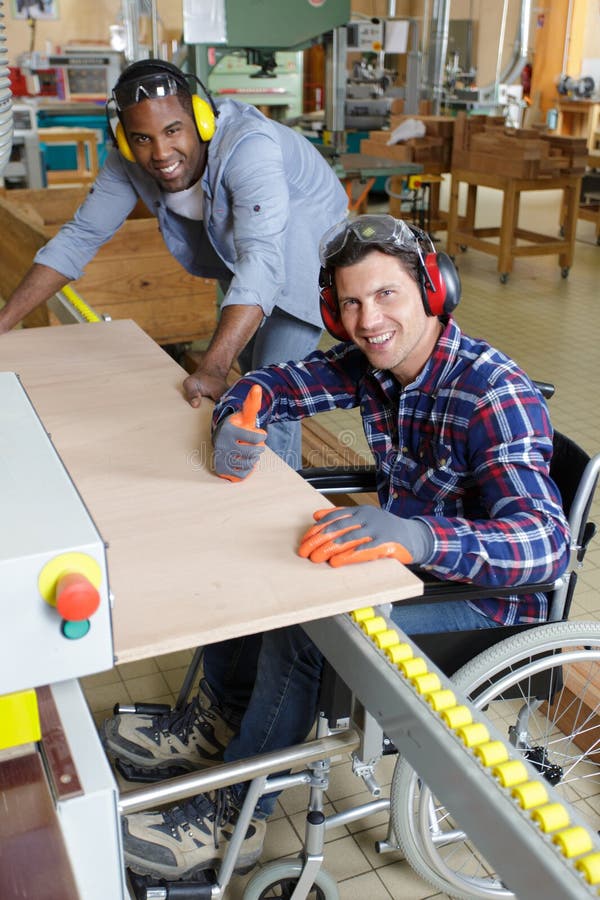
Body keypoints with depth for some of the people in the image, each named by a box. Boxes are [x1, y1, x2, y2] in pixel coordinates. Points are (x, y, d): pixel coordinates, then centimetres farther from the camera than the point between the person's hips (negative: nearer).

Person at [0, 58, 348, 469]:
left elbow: (262, 260, -49)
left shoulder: (248, 146, -39)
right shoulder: (129, 162, -20)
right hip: (235, 249, 6)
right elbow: (79, 237, -13)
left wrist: (213, 369, -59)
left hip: (306, 243, -6)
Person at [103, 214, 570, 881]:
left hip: (484, 591, -8)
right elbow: (264, 385, 2)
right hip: (401, 546, 8)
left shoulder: (495, 394, -29)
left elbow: (547, 543, -39)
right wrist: (233, 427, -23)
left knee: (301, 621, -27)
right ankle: (219, 722, 19)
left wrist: (414, 536, -57)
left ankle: (235, 820, -7)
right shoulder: (368, 361, -7)